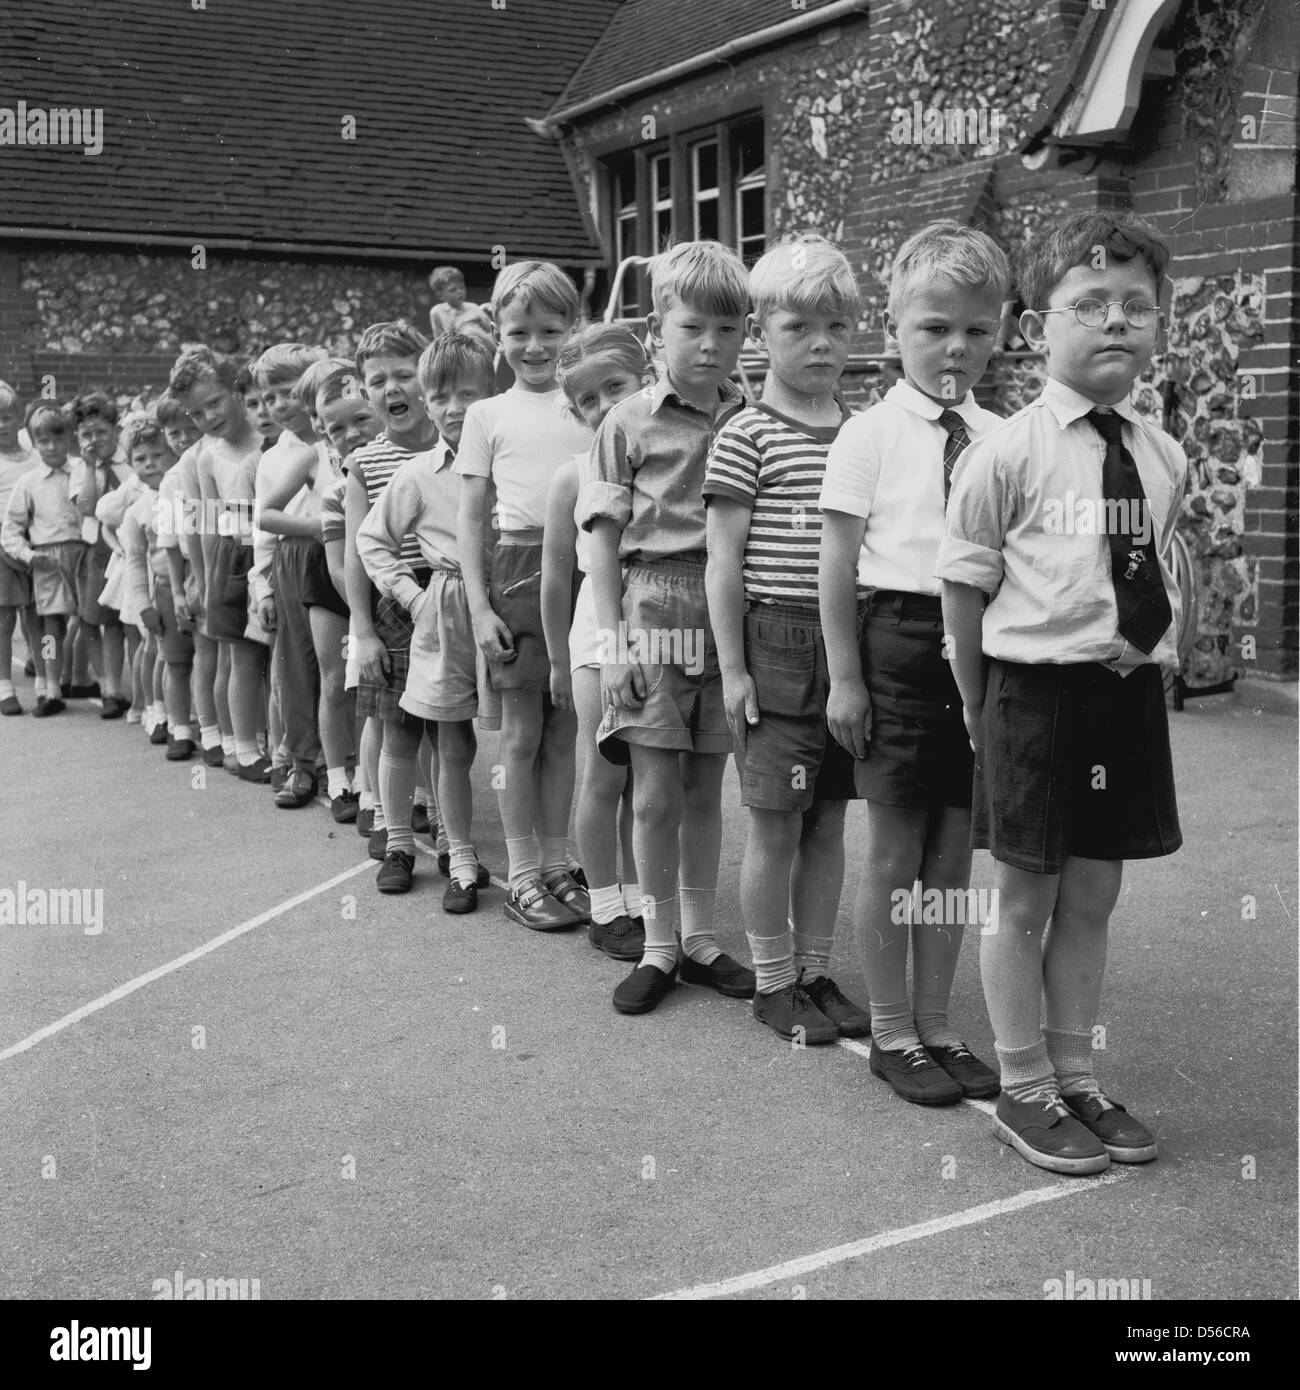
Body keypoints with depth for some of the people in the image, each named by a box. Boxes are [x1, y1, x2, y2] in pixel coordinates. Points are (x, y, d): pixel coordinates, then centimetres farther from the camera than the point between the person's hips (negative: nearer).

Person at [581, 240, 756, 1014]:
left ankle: (699, 938, 25)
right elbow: (606, 540, 0)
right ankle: (659, 947, 17)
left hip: (729, 610, 2)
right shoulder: (629, 423, 0)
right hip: (653, 606, -2)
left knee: (706, 787, 11)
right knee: (656, 793, 2)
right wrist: (613, 638, -6)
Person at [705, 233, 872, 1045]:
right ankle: (773, 983, 19)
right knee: (775, 825, 4)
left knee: (829, 820, 12)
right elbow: (724, 561, -6)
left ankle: (816, 972, 25)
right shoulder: (747, 436, -6)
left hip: (851, 644, 5)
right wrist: (732, 667, -9)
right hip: (777, 645, -5)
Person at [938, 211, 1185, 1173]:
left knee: (1092, 897, 15)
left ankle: (1076, 1076, 31)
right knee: (1025, 900, 7)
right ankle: (1025, 1093, 23)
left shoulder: (1165, 460, 4)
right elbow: (965, 588, -5)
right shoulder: (1007, 454, -10)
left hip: (1131, 693, 5)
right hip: (1034, 692, -5)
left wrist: (1153, 662, 7)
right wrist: (980, 710, -2)